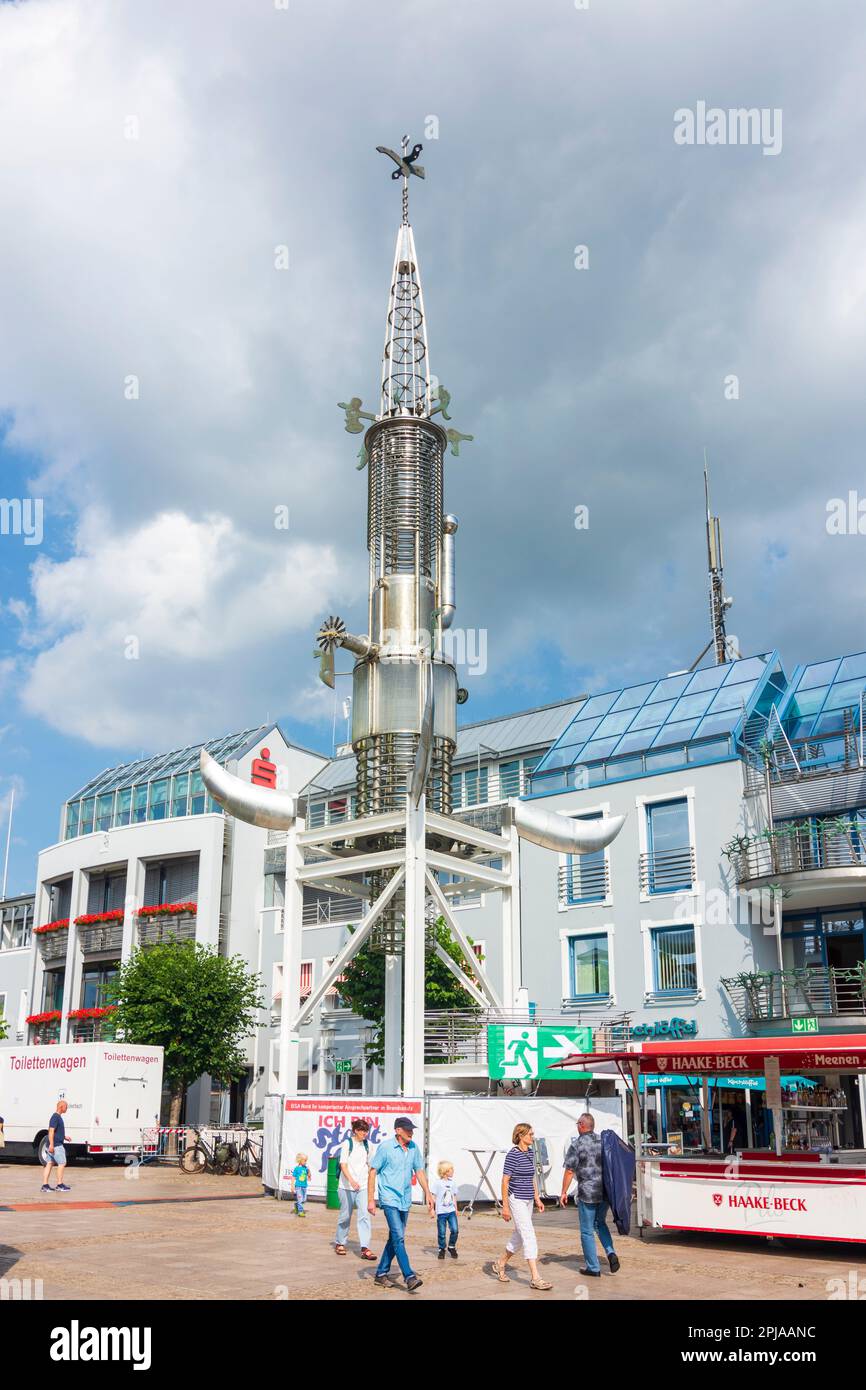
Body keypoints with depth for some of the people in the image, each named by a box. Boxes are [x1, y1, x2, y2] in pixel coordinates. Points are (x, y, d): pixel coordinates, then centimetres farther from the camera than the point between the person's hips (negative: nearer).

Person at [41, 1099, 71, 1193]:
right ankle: (60, 1185, 1)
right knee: (62, 1163, -4)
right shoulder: (55, 1117, -15)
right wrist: (51, 1144, -26)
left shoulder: (59, 1117, 16)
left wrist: (64, 1137, 20)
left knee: (50, 1164, 8)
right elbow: (51, 1131, -22)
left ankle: (45, 1185, 9)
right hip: (56, 1145, -10)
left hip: (57, 1144, 10)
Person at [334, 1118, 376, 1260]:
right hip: (347, 1186, -4)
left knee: (364, 1215, -8)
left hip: (363, 1186, 4)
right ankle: (339, 1243, 28)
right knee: (345, 1216, 7)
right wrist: (352, 1181, -29)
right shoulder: (347, 1143, -8)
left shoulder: (366, 1144, 8)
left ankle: (365, 1248, -11)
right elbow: (343, 1165, -15)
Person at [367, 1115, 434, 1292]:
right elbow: (373, 1172, -7)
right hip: (389, 1199, -6)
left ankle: (382, 1274, 23)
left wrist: (428, 1194, 10)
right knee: (399, 1238, -14)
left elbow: (419, 1171, 15)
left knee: (395, 1238, 11)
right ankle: (409, 1277, -16)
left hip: (405, 1200, 6)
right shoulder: (385, 1147, -10)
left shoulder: (414, 1148, 5)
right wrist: (370, 1199, -9)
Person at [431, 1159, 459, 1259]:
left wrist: (456, 1209, 19)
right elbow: (433, 1196, -7)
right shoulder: (437, 1183, -8)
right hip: (441, 1212, -4)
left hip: (451, 1211, 4)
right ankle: (441, 1250, 20)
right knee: (441, 1233, 2)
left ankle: (452, 1247, 14)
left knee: (455, 1230, -7)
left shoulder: (451, 1182, 8)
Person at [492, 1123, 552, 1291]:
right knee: (529, 1236, -11)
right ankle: (535, 1278, -10)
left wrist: (537, 1198, 16)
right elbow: (505, 1181, -14)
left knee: (519, 1236, 16)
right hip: (516, 1200, -8)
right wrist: (505, 1206, -15)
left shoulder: (530, 1152, 8)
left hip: (528, 1201, 8)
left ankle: (500, 1264, 34)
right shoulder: (513, 1154, -15)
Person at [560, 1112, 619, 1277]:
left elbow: (570, 1171, -12)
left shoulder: (576, 1144, -10)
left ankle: (593, 1268, 10)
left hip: (587, 1193, -5)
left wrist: (564, 1192, -2)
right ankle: (611, 1253, 7)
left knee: (587, 1231, 6)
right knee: (600, 1223, 24)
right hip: (605, 1191, 5)